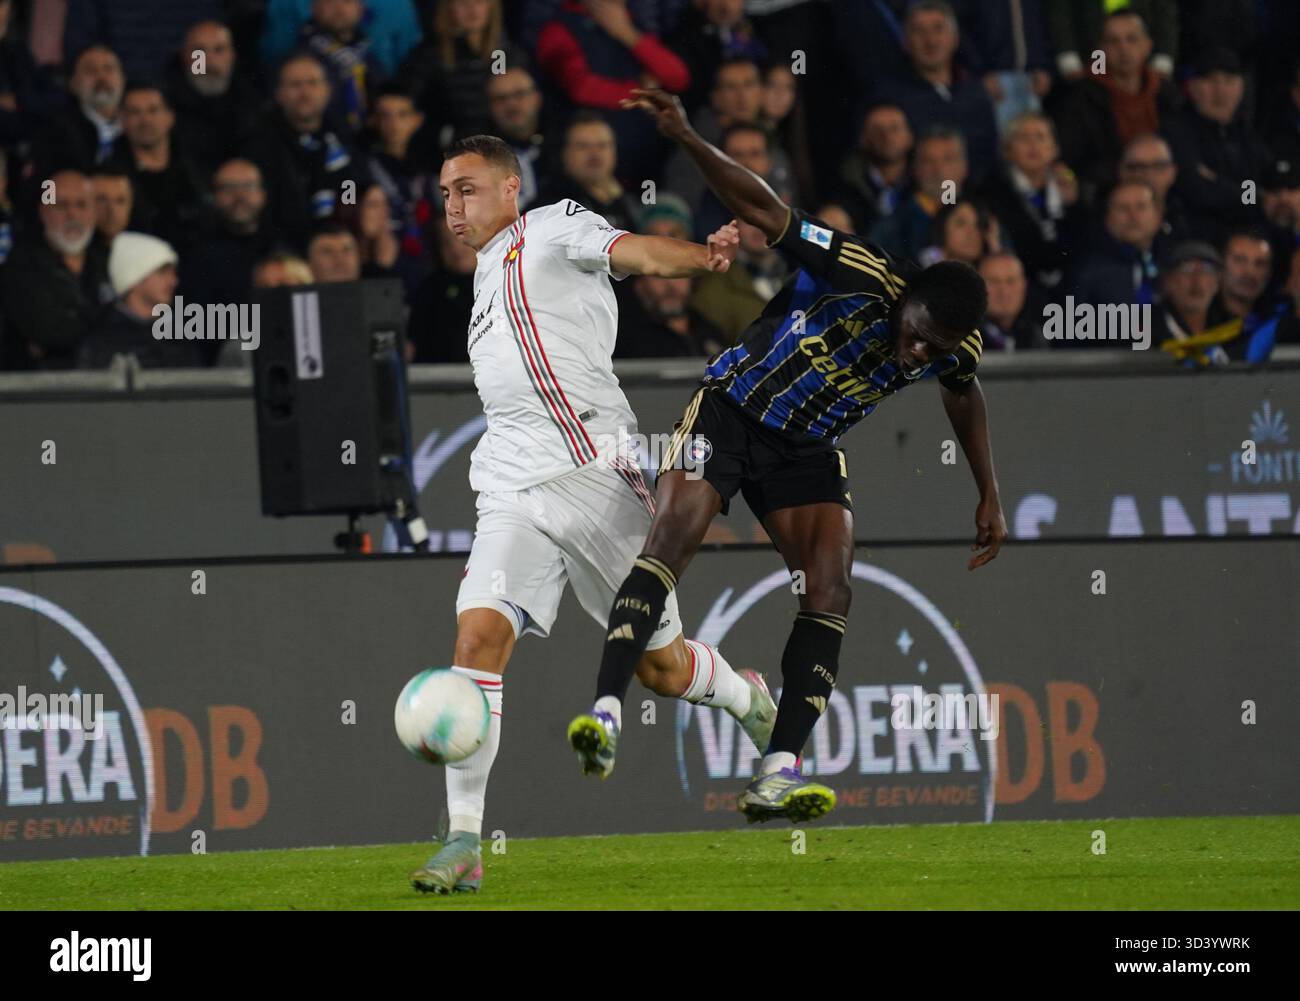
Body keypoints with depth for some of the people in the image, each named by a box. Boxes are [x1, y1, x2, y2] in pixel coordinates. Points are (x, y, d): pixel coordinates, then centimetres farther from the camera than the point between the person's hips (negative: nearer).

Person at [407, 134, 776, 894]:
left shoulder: (554, 229, 3)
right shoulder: (488, 275, 25)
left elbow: (631, 252, -17)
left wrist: (703, 257, -35)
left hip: (595, 474, -5)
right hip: (515, 491, 5)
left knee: (663, 667, 3)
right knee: (480, 634, -17)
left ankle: (749, 699, 39)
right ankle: (465, 844, -19)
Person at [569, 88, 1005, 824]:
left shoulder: (957, 350, -11)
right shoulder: (861, 279, -27)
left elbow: (965, 396, 15)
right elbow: (768, 211, -26)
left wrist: (991, 495, 18)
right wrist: (689, 141, -37)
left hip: (809, 451, 4)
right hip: (730, 410, -4)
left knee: (831, 590, -12)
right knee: (673, 536, -25)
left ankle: (779, 773, -14)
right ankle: (607, 710, -31)